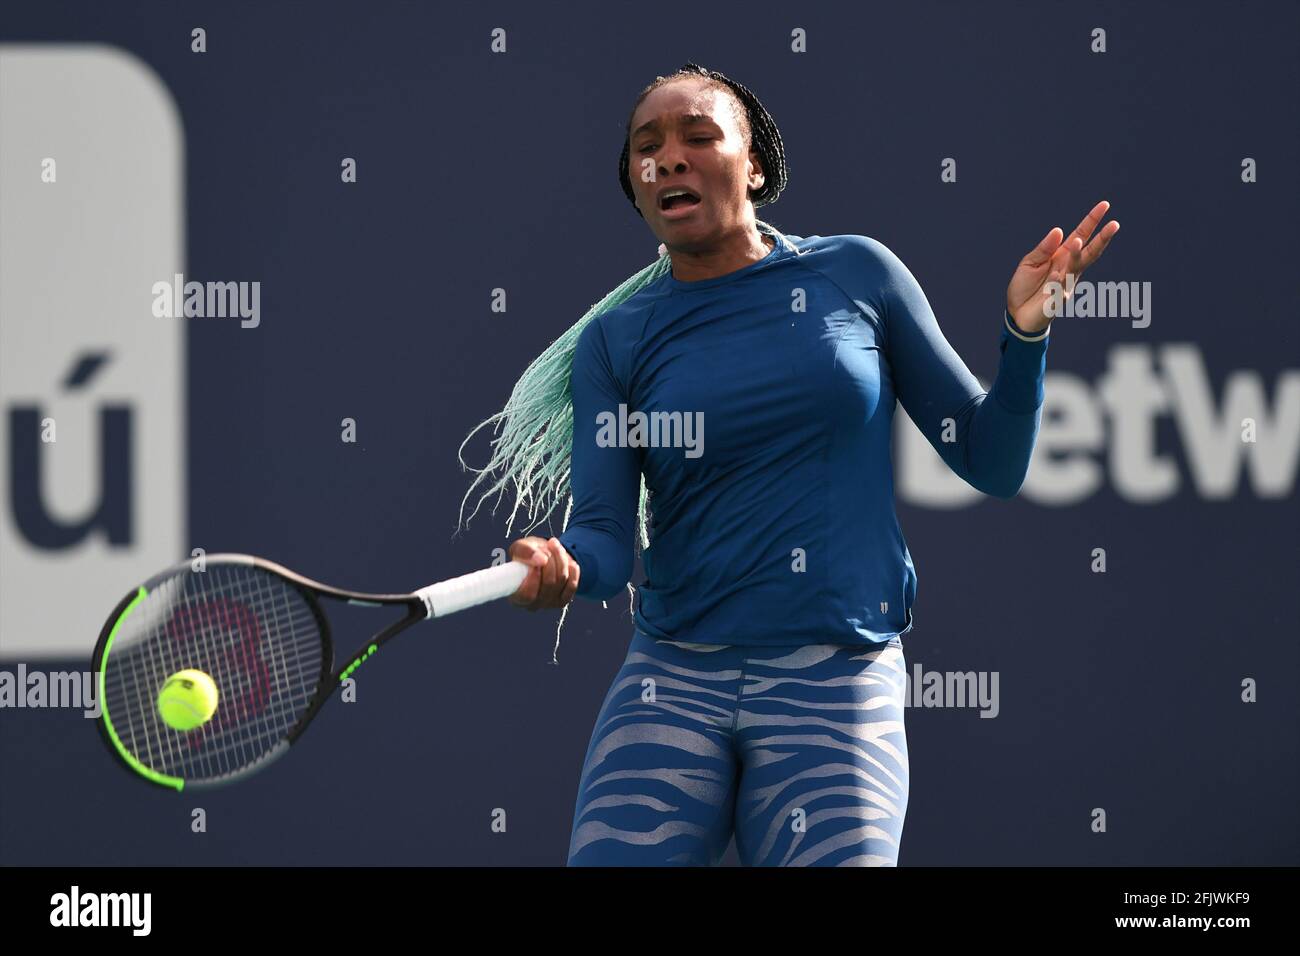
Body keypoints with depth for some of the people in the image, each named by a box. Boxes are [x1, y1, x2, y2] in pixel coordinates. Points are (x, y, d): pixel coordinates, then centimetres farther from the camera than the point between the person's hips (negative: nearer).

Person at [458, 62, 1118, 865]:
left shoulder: (857, 276, 4)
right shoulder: (612, 340, 6)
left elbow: (991, 464, 7)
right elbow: (605, 538, -3)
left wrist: (1025, 332, -9)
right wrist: (562, 567, -25)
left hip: (839, 687, -1)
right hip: (673, 685, 1)